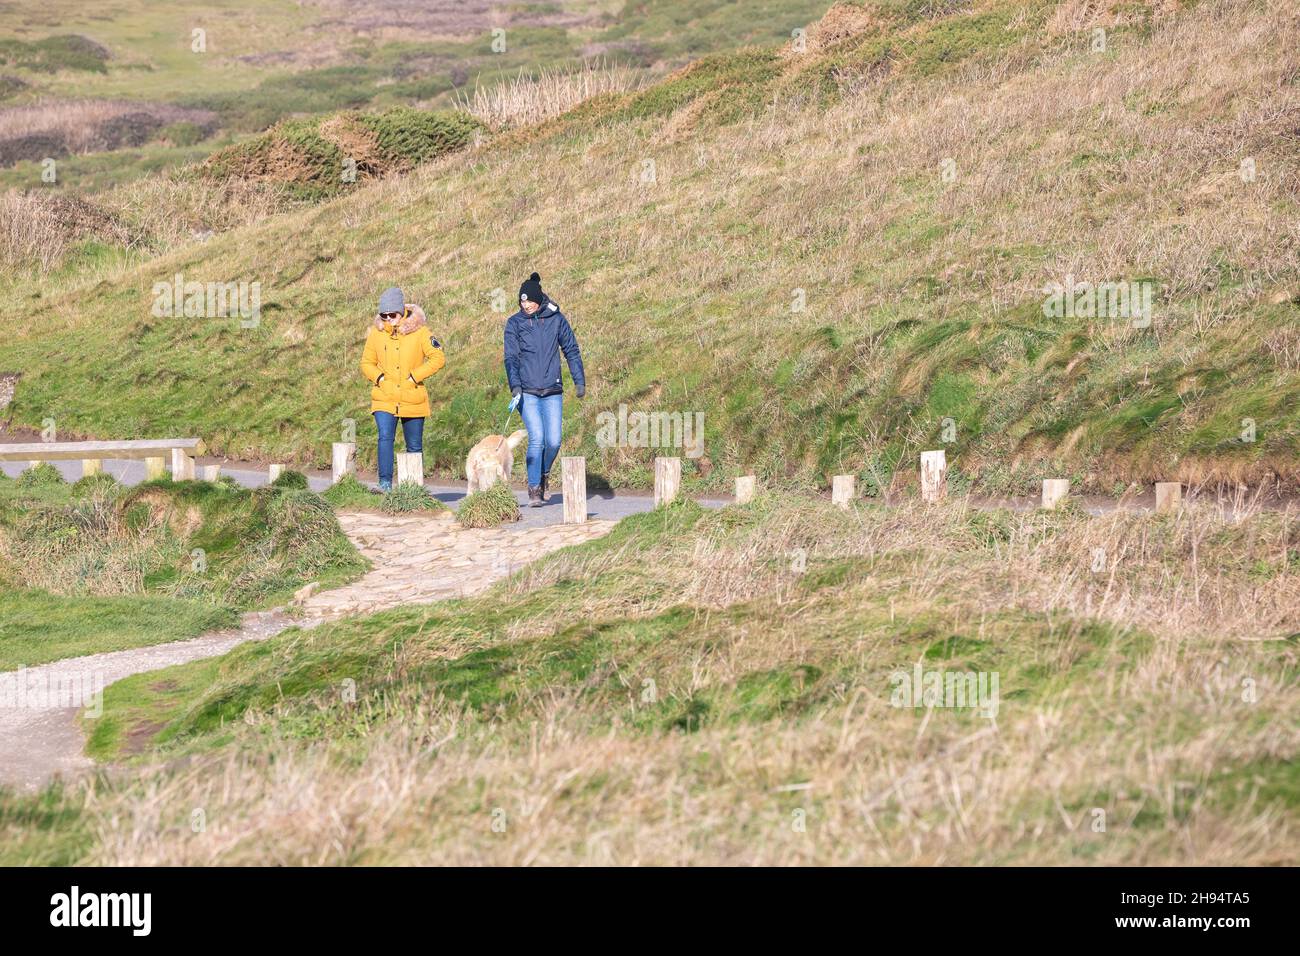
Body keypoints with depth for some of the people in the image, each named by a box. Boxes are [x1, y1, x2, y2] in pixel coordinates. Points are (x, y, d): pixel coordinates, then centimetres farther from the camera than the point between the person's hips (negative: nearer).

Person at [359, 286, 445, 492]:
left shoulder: (419, 331, -5)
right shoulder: (377, 332, 2)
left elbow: (438, 358, -8)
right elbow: (367, 363, 14)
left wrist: (414, 376, -13)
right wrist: (378, 377, -6)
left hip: (413, 400, 0)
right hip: (384, 399, 0)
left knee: (414, 446, 8)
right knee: (385, 437, -20)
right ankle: (385, 482, -24)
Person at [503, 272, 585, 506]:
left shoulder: (556, 319, 3)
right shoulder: (514, 323, 1)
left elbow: (571, 350, 10)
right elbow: (511, 357, -3)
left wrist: (580, 381, 4)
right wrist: (515, 386, -16)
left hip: (552, 392, 2)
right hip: (527, 392, -2)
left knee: (553, 441, -4)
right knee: (536, 438, -14)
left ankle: (543, 475, 25)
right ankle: (534, 489, -5)